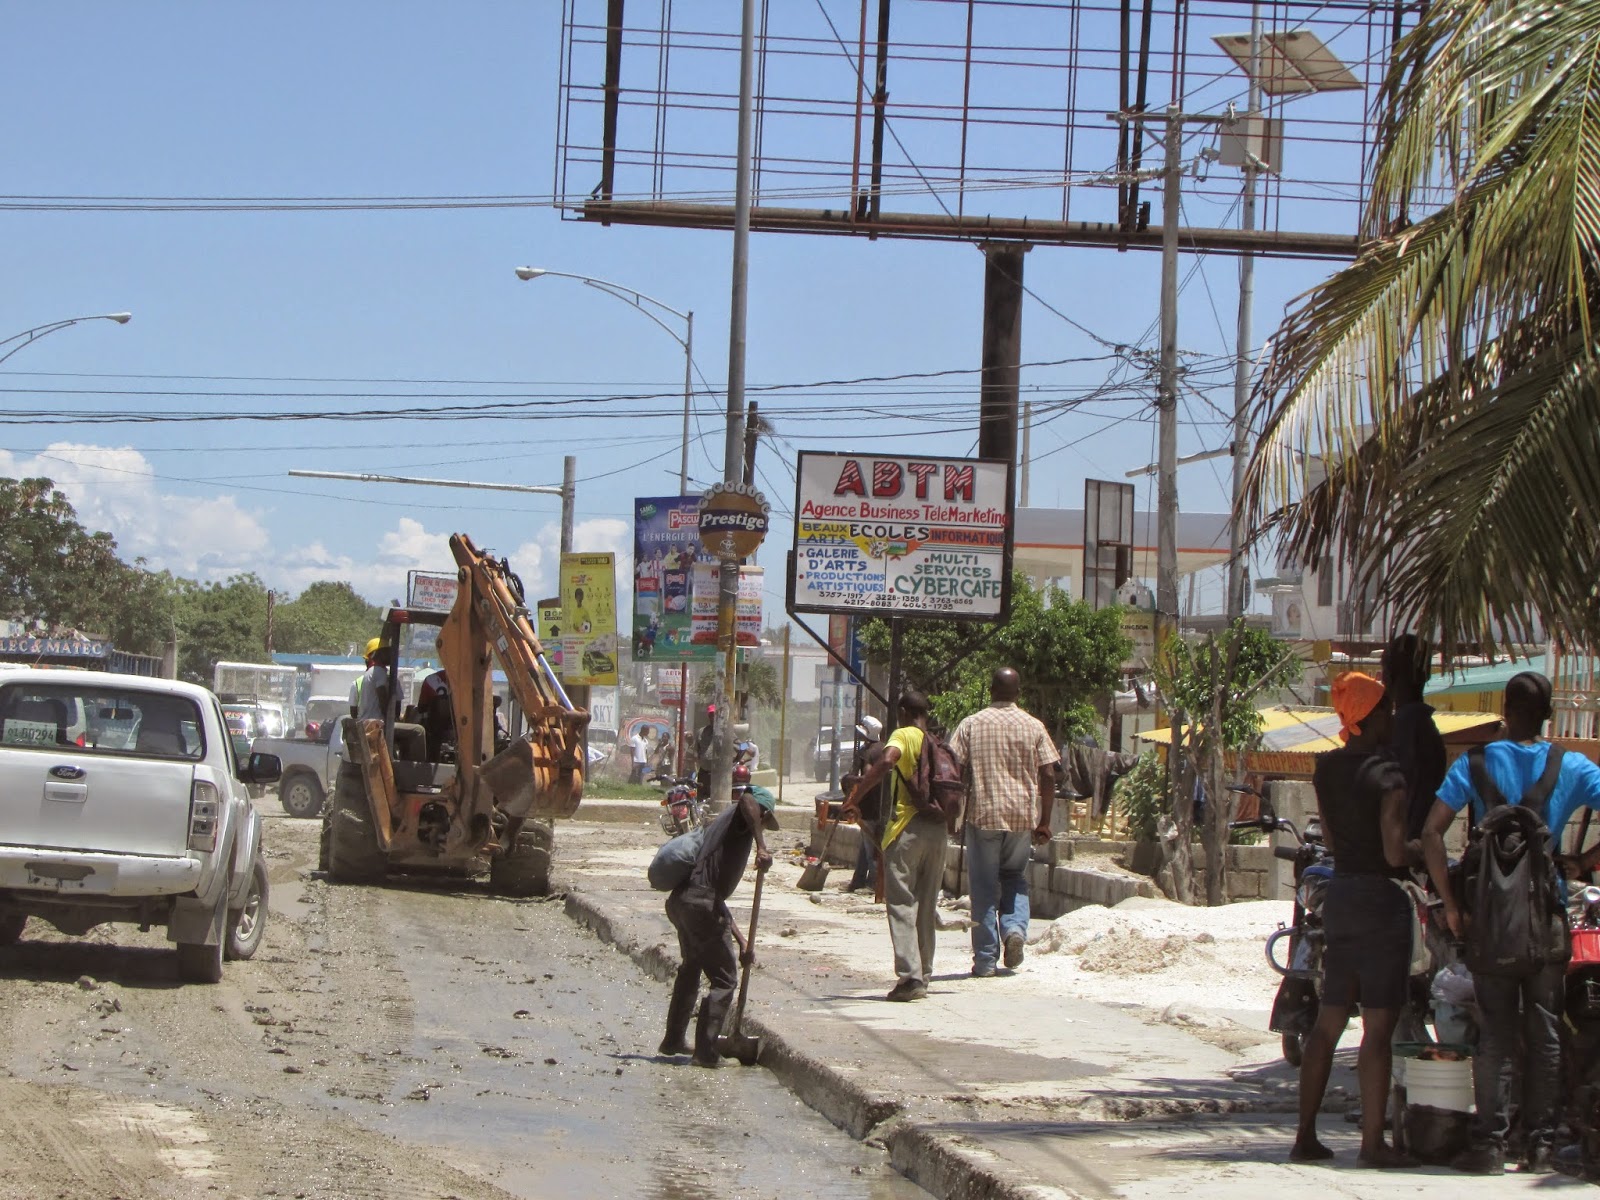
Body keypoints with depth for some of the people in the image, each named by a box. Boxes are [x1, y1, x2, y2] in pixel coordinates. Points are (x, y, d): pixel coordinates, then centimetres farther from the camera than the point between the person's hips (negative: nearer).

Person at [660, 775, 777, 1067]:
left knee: (691, 969, 29)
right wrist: (762, 847, -27)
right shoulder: (741, 817, 4)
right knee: (724, 979, 0)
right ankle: (706, 1052, -1)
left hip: (680, 900, 9)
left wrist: (741, 940, 29)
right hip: (702, 903, -9)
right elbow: (747, 799, -26)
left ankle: (674, 1040, 41)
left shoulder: (724, 823, 29)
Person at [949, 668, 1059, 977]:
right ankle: (1015, 927, -5)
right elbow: (1048, 776, 0)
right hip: (1023, 816, 2)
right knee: (1015, 878, 21)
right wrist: (1044, 821, 6)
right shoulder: (1034, 727, 3)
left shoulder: (971, 725, 0)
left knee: (984, 887, 5)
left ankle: (985, 959, 5)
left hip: (983, 814, -2)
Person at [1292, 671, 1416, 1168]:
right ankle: (1373, 1142, -4)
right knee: (1378, 1027, -5)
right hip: (1382, 898, -8)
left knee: (1328, 1022, 12)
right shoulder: (1386, 774, -15)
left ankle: (1306, 1136, 13)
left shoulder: (1325, 768, 7)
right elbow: (1395, 852, -20)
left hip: (1339, 892, 8)